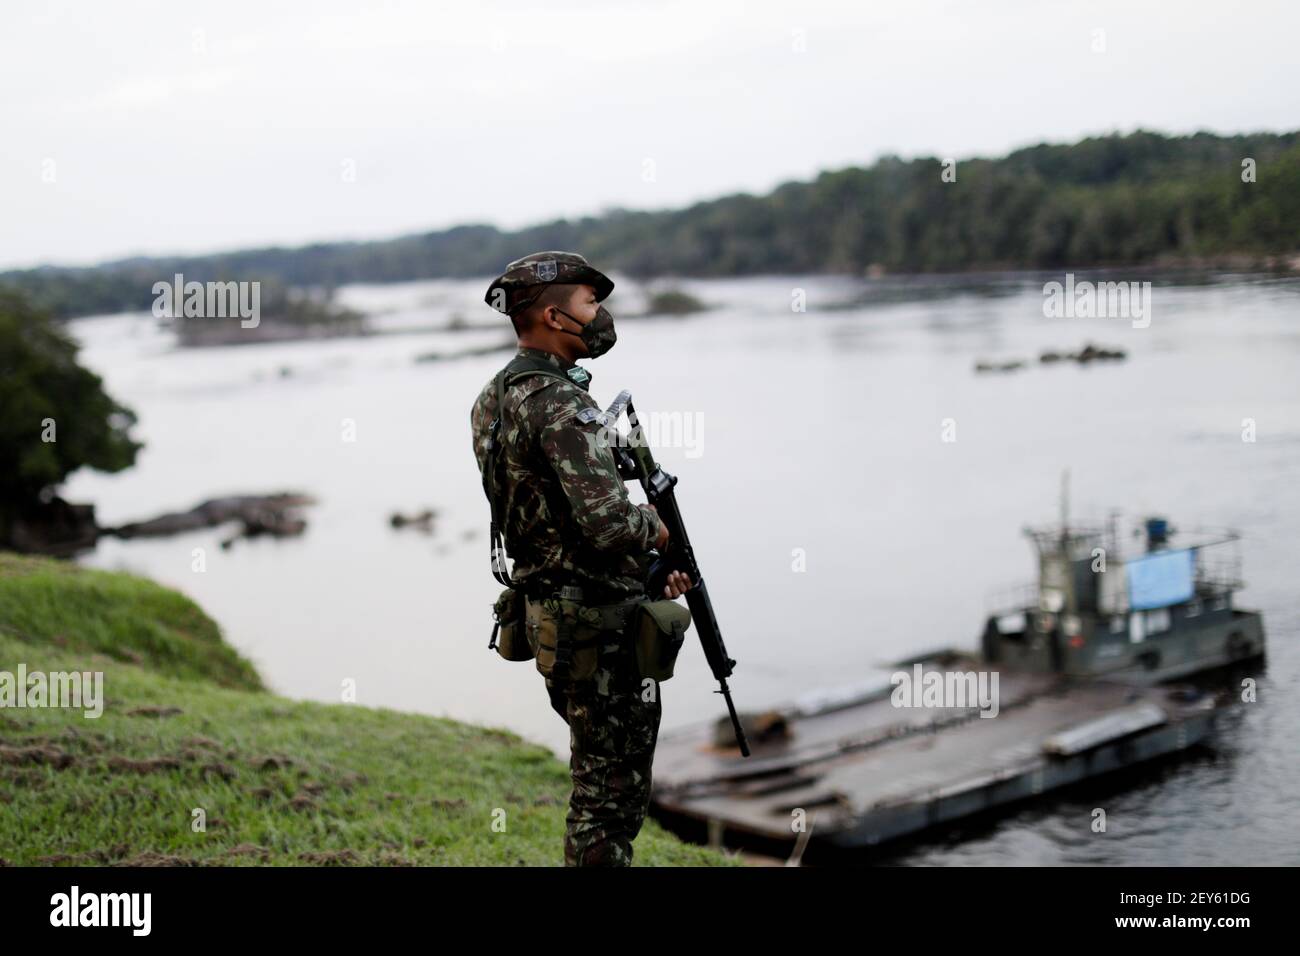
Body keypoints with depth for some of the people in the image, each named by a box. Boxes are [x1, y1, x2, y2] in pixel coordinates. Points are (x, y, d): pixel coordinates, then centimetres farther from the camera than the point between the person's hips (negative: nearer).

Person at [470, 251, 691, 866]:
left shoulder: (496, 397, 12)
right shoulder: (557, 401, -20)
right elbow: (607, 521, -31)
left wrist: (645, 568, 13)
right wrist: (655, 529, -9)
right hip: (596, 627, -10)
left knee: (604, 778, 22)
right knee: (610, 791, 0)